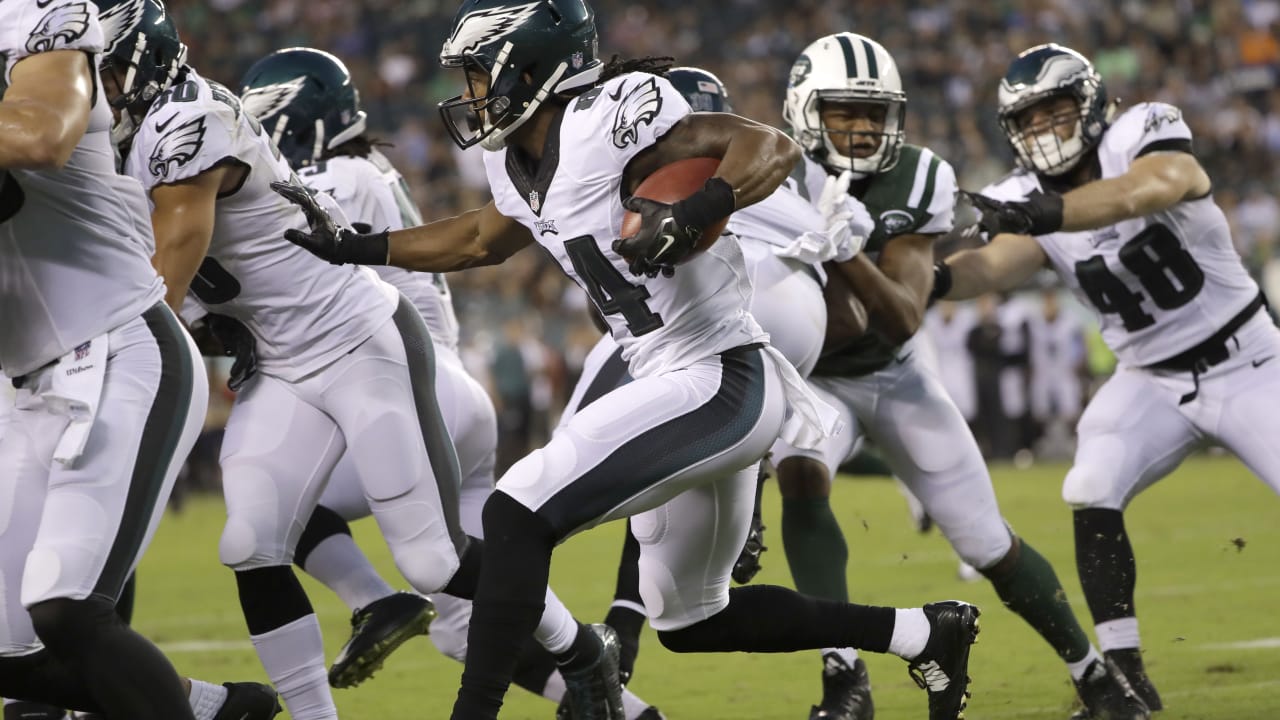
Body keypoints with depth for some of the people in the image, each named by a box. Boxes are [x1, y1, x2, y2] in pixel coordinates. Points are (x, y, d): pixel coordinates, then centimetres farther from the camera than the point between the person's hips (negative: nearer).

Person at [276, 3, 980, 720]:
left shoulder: (607, 118, -18)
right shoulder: (518, 162, 10)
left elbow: (772, 148, -23)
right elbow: (483, 241, 31)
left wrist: (692, 215, -40)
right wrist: (355, 247, 26)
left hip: (719, 384, -10)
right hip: (676, 387, 10)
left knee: (517, 516, -17)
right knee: (688, 622, 20)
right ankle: (924, 632, 29)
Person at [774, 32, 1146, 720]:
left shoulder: (918, 182, -18)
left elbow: (903, 320, -26)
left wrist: (843, 251, -42)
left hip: (895, 373, 2)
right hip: (808, 377, -1)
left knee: (990, 545, 1)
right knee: (800, 481, -33)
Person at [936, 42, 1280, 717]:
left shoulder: (1143, 133, -19)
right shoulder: (1028, 199, -7)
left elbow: (1156, 186, -44)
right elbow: (999, 262, -28)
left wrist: (1049, 214, -59)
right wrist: (936, 278, -51)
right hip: (1153, 381, 4)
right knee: (1092, 492, -17)